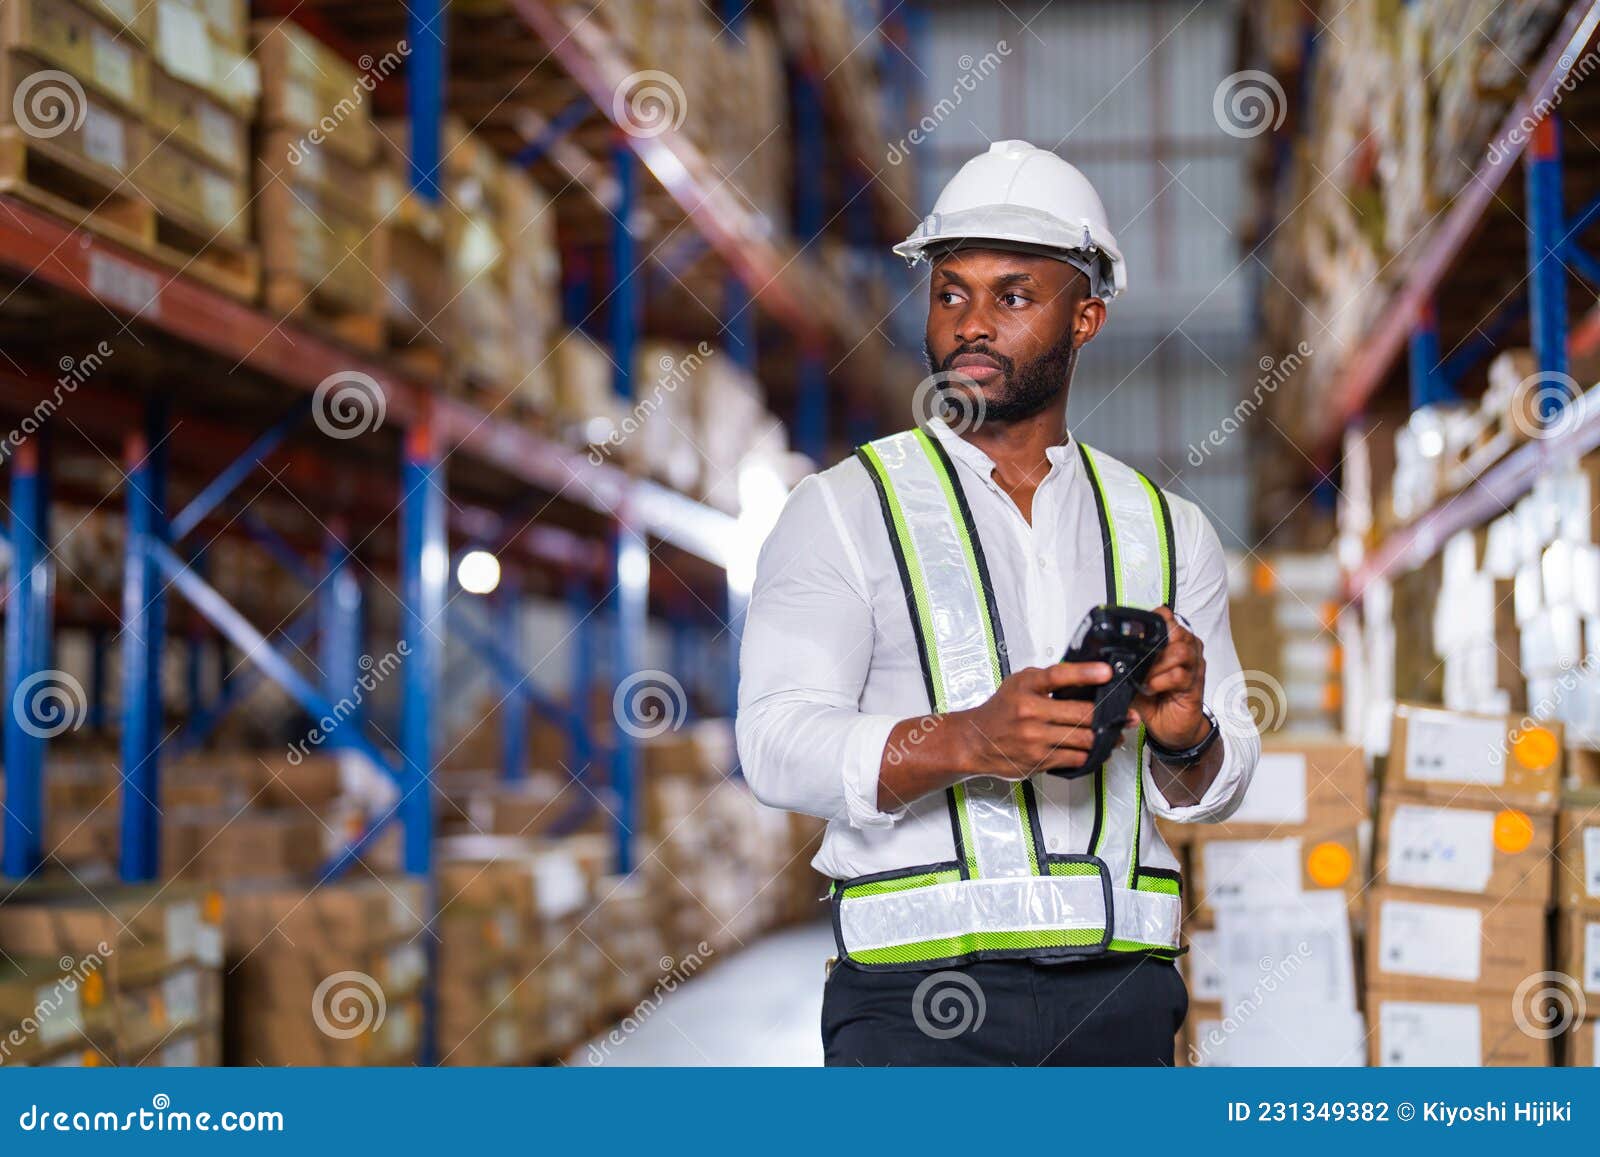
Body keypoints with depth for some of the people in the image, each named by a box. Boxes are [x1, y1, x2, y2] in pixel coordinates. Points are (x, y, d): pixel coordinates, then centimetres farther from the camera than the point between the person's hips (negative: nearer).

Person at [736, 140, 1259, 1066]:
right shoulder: (845, 510, 4)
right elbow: (777, 744, -7)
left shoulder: (1167, 529, 15)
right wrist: (969, 740, -22)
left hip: (1122, 994, 3)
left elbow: (1222, 787, 13)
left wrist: (1185, 738, -11)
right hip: (916, 996, -3)